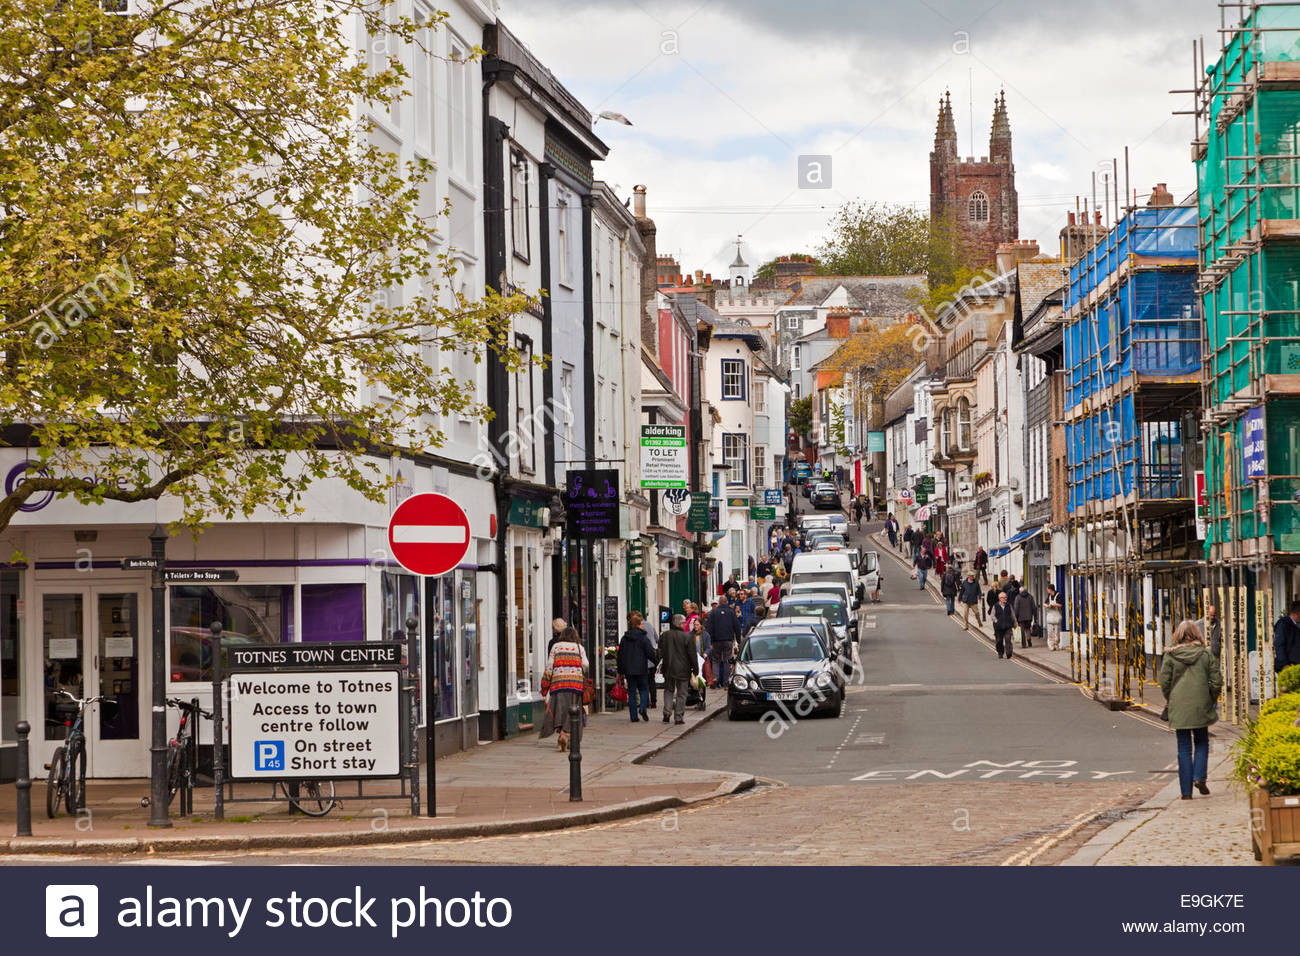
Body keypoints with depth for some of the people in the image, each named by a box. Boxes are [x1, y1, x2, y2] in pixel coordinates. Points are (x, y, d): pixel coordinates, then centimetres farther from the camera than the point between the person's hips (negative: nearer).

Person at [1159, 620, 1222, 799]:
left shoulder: (1170, 655, -4)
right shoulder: (1206, 654, -2)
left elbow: (1164, 682, -3)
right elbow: (1217, 681, -2)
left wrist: (1170, 701, 12)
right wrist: (1211, 700, 12)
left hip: (1179, 708, 0)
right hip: (1201, 707, 0)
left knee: (1184, 748, 6)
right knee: (1202, 743, 19)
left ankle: (1186, 791, 5)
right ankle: (1199, 777, -1)